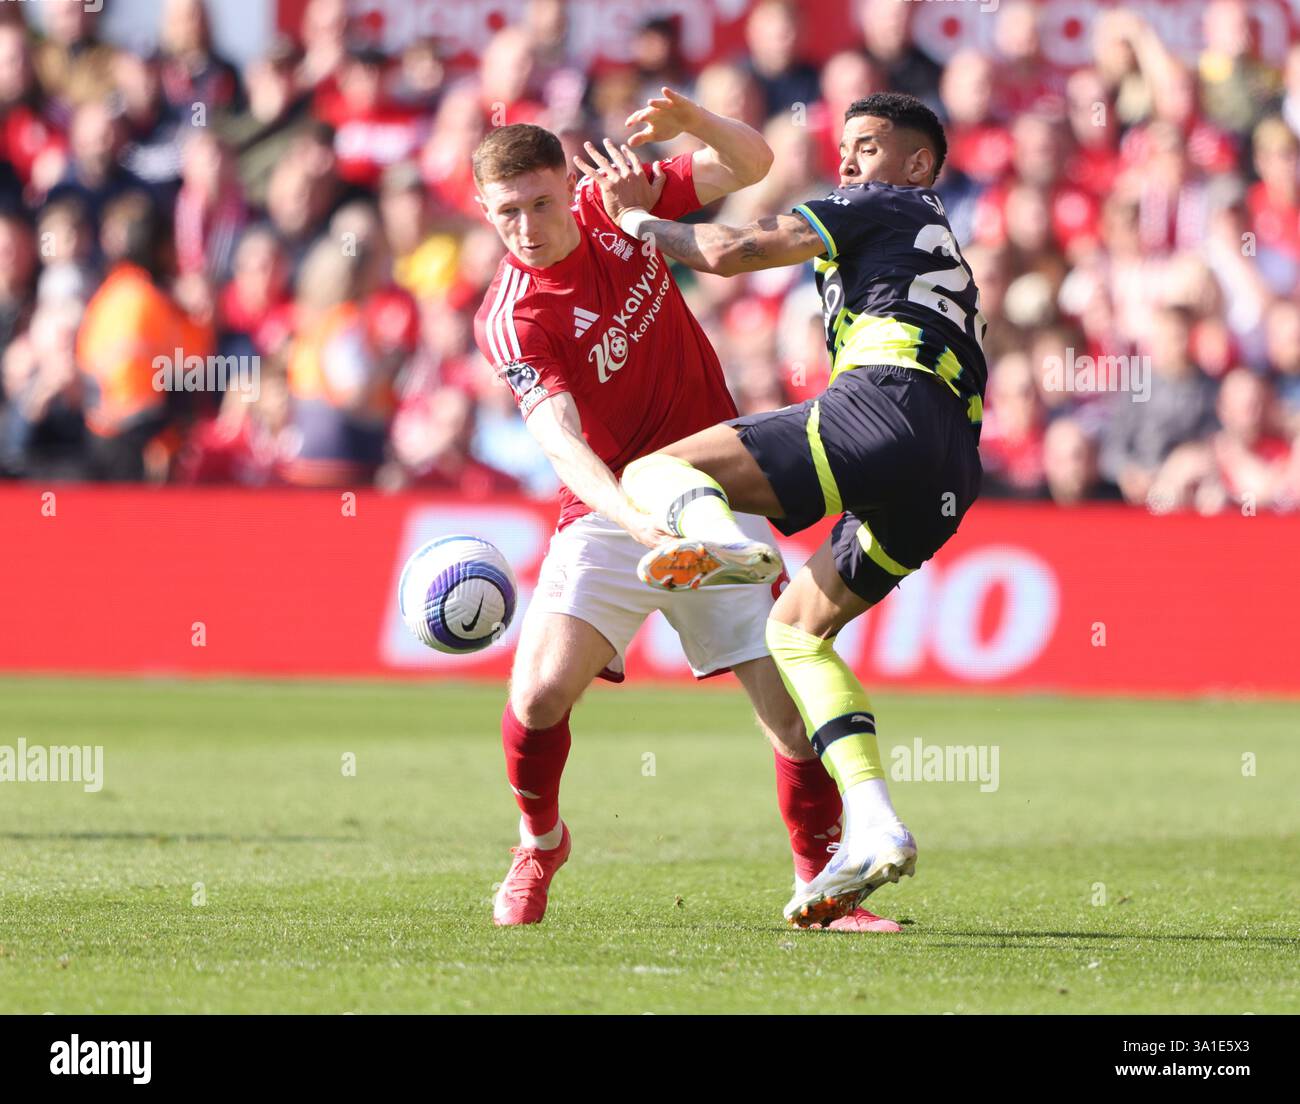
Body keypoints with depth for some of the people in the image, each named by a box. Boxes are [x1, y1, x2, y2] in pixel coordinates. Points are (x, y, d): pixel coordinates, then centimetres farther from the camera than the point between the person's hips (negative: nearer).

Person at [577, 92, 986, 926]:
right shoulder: (943, 249, 38)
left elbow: (728, 253, 4)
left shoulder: (888, 208, 12)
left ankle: (719, 538, -48)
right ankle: (875, 827, 1)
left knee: (653, 473, -10)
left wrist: (635, 217, 18)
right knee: (797, 625, 20)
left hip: (885, 400, -8)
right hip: (950, 477, 8)